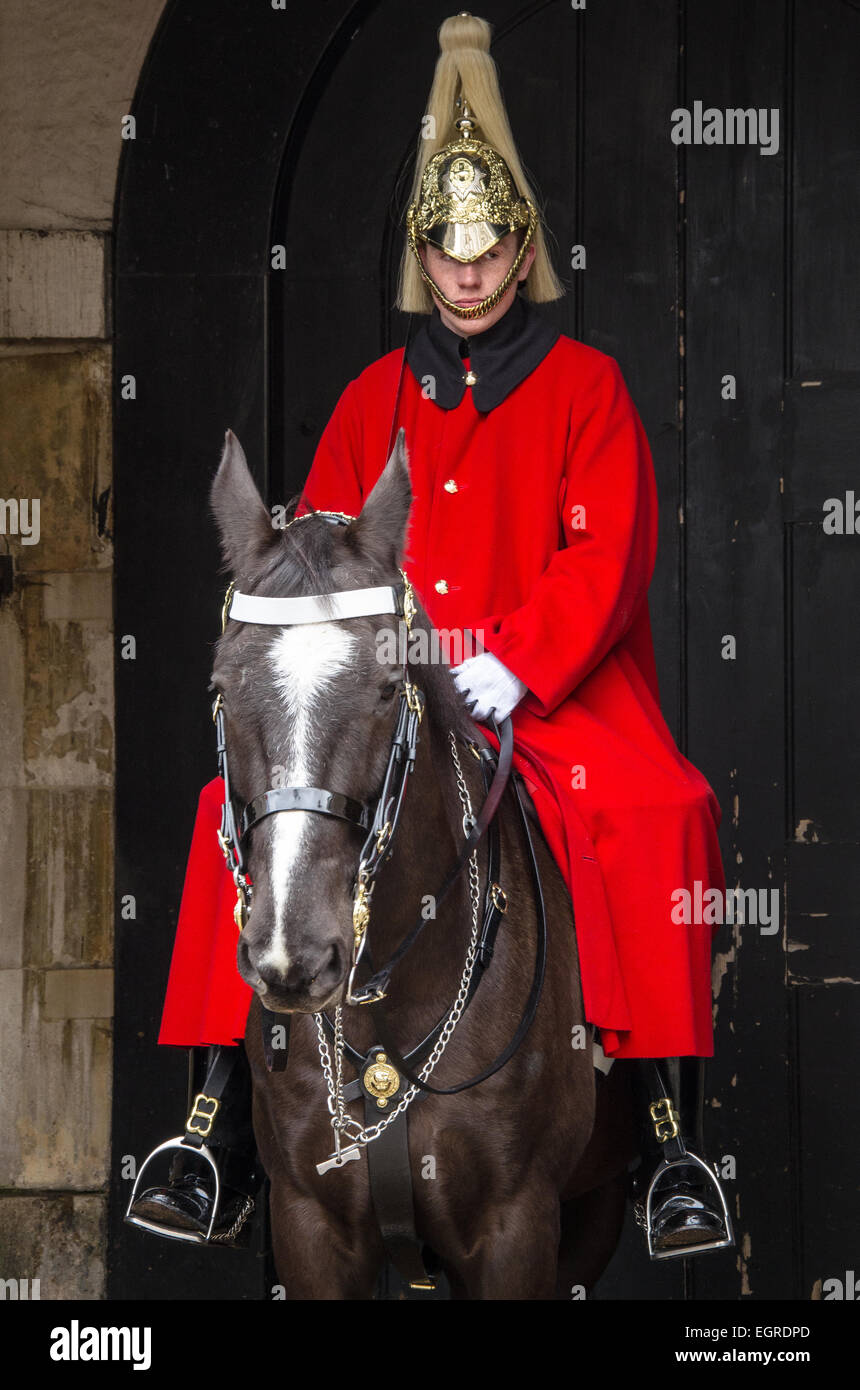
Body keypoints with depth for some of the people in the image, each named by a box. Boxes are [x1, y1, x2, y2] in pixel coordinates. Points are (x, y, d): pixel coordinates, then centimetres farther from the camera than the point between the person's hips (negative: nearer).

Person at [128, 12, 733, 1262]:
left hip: (557, 687, -3)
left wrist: (516, 665, -18)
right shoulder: (377, 397, 15)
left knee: (656, 813, -32)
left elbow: (605, 551, -5)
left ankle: (674, 1139, -28)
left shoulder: (583, 385, 5)